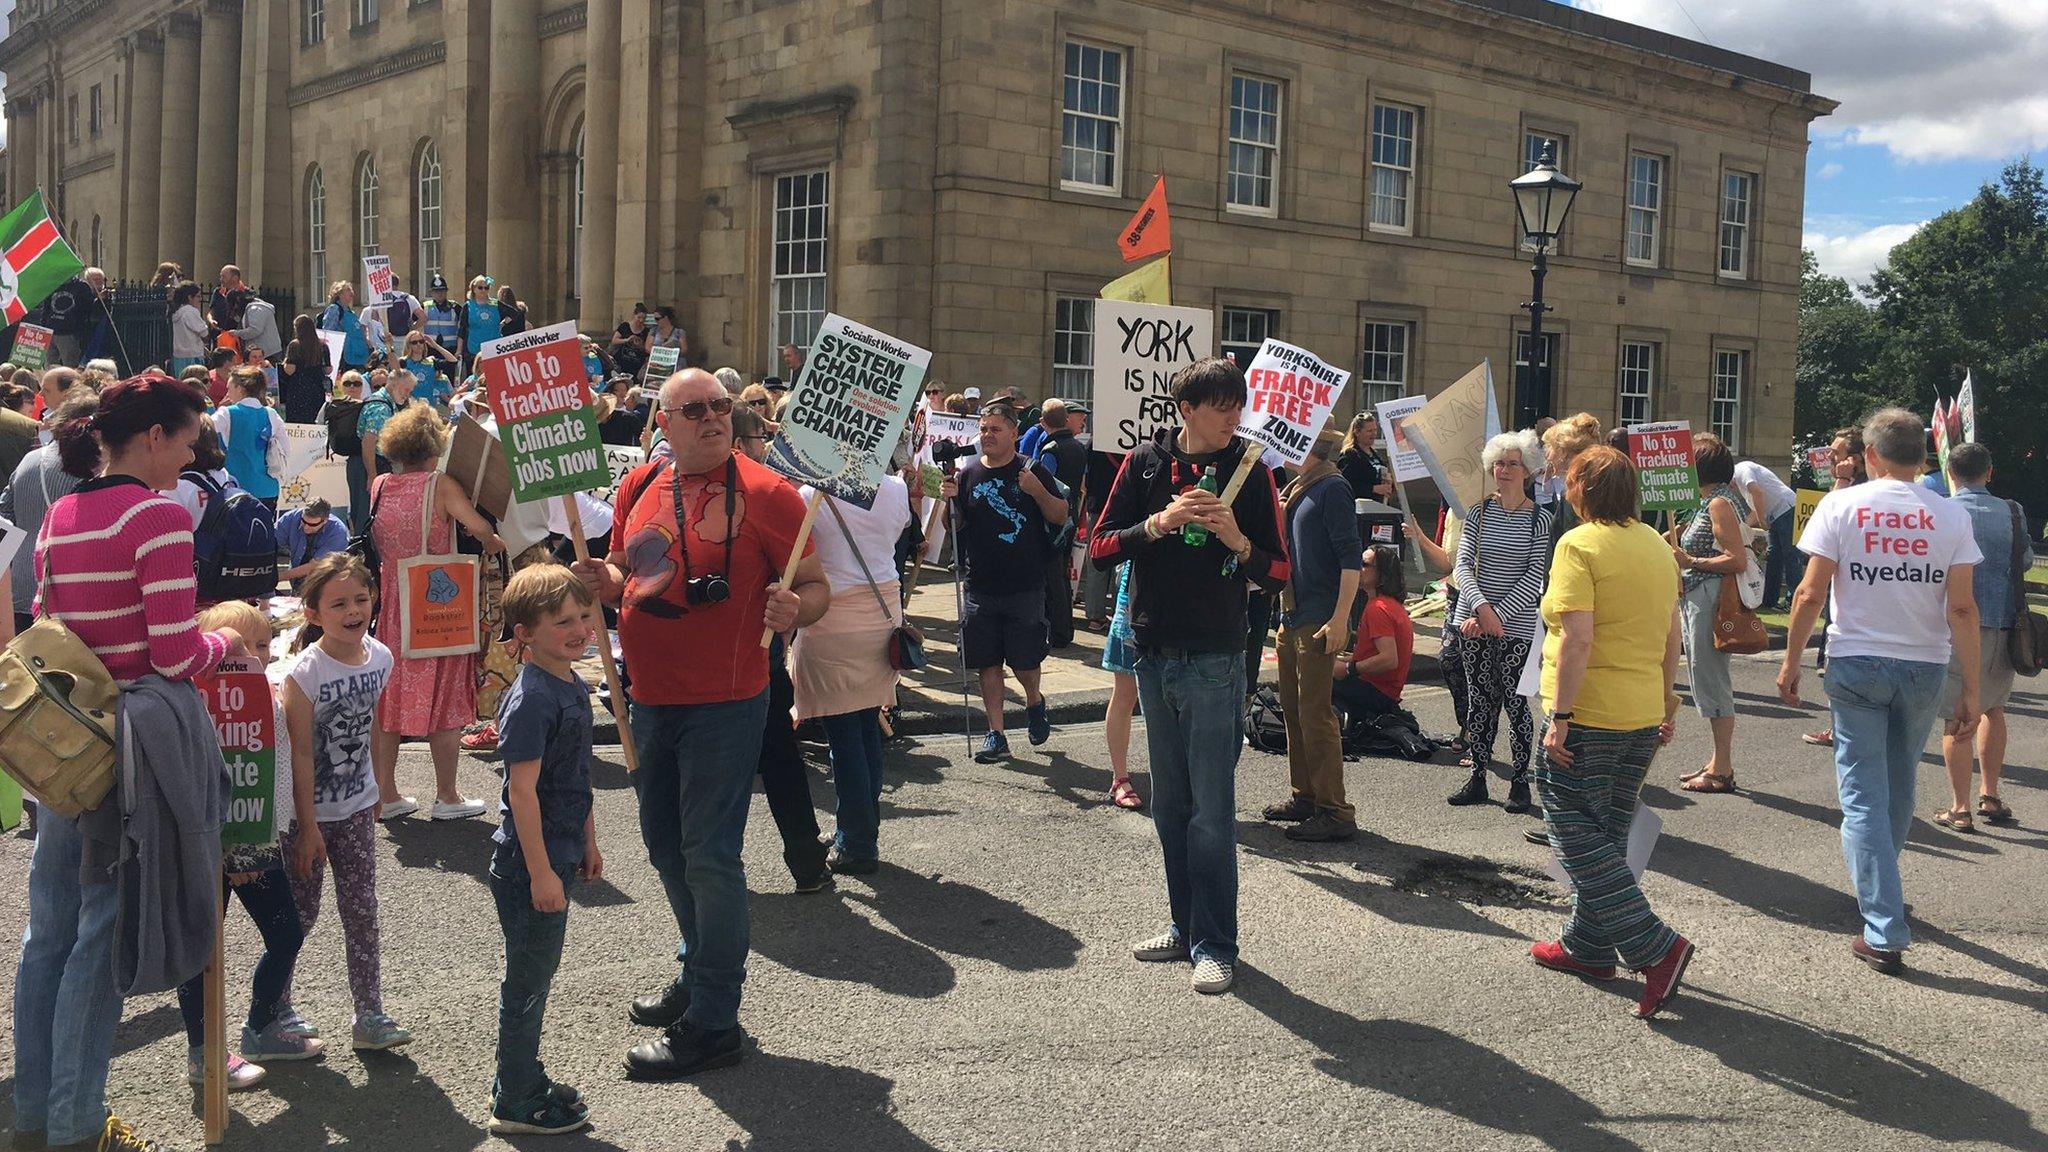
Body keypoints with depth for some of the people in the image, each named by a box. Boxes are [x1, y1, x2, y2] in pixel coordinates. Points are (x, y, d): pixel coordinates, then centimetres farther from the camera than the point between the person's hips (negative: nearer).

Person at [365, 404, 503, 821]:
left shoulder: (379, 486, 3)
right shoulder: (440, 485, -13)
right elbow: (480, 528, -23)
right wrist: (495, 545, -2)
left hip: (391, 607, 5)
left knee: (388, 697, 12)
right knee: (443, 699, 5)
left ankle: (385, 794, 18)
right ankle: (446, 797, 12)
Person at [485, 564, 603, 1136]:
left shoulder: (574, 686, 6)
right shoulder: (530, 699, -22)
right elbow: (523, 791, -23)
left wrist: (588, 843, 20)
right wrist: (541, 872, -22)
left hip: (557, 858, 9)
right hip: (528, 866, -9)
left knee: (538, 972, 20)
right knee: (527, 981, 4)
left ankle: (523, 1081, 34)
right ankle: (517, 1104, 18)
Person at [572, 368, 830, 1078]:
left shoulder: (764, 493, -10)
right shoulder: (639, 488, 7)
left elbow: (816, 587, -7)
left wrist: (794, 611, -29)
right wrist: (602, 582, -2)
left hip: (724, 705, -7)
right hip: (650, 699, 7)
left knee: (708, 855, -3)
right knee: (666, 846, 19)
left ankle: (712, 1024, 7)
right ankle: (699, 975, 38)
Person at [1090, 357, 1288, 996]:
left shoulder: (1248, 470, -2)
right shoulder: (1145, 462, 5)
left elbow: (1278, 573, -1)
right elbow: (1099, 547, 0)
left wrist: (1238, 541, -20)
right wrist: (1158, 523, -15)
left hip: (1214, 662, -4)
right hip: (1154, 654, 4)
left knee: (1211, 812, -4)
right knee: (1170, 806, 12)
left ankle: (1214, 944, 4)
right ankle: (1185, 925, 23)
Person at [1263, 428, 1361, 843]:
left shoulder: (1332, 487, -12)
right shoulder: (1297, 488, 14)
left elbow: (1350, 557, -17)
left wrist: (1340, 618, -22)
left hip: (1319, 619, -9)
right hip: (1291, 615, 9)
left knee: (1315, 713, -8)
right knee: (1293, 708, 14)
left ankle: (1334, 812, -4)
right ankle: (1303, 796, 24)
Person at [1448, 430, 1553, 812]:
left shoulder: (1539, 518, -3)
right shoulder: (1479, 512, 6)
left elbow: (1535, 576, -9)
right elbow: (1463, 563, -2)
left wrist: (1498, 614, -16)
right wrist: (1482, 607, -17)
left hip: (1516, 624, -3)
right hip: (1473, 622, 3)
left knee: (1515, 701, -1)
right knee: (1478, 700, 7)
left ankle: (1520, 781, 10)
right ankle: (1477, 778, 15)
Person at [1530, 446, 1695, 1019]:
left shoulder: (1579, 545, -13)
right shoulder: (1657, 545, 9)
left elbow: (1577, 638, -22)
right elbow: (1672, 636, 13)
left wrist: (1559, 715, -20)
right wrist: (1666, 701, 22)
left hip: (1589, 714, -8)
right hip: (1644, 715, 8)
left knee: (1576, 833, -1)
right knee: (1608, 833, 17)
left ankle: (1655, 947, -9)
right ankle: (1588, 945, 25)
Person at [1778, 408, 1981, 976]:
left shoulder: (1842, 504, -6)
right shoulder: (1951, 517, -3)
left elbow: (1810, 594, -9)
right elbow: (1962, 608, -7)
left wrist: (1791, 662, 2)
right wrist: (1970, 690, -4)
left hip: (1857, 663, -2)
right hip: (1925, 669, 3)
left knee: (1864, 796, 0)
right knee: (1899, 788, 21)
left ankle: (1884, 933, -5)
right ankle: (1877, 886, 41)